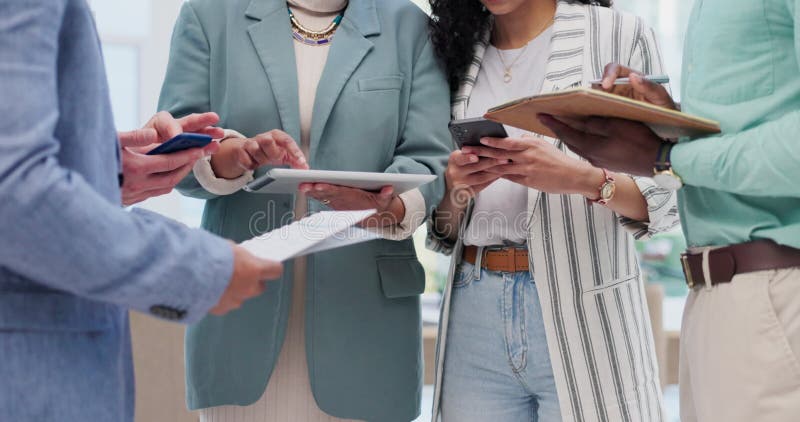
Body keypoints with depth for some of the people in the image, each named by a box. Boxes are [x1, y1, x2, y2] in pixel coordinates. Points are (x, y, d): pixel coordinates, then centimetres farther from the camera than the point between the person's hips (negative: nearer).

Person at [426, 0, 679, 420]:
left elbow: (662, 200, -3)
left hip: (583, 307, -3)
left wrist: (581, 178, -21)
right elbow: (443, 232, 13)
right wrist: (455, 189, -8)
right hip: (475, 316, 4)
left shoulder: (621, 35, 0)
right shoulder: (457, 56, 12)